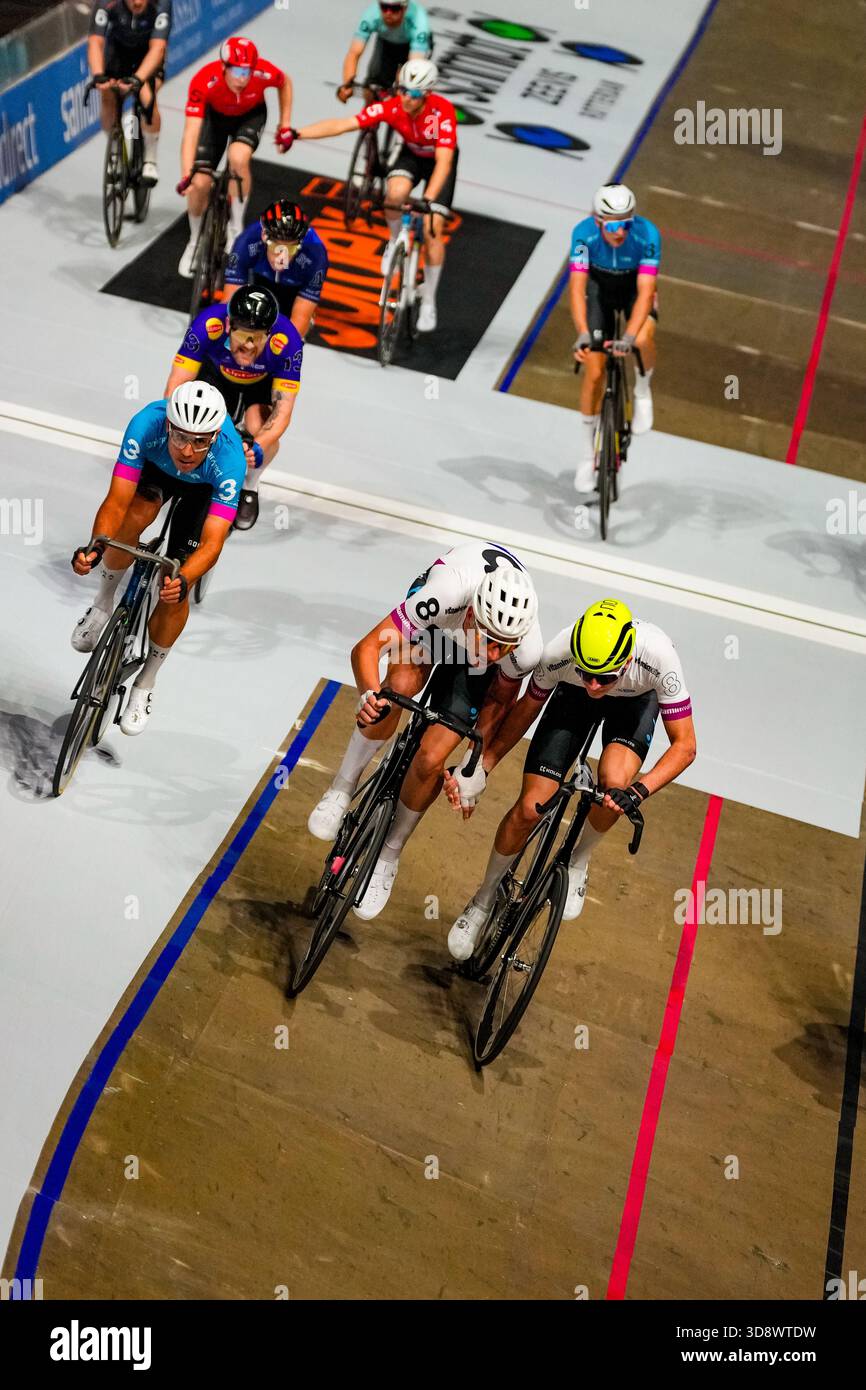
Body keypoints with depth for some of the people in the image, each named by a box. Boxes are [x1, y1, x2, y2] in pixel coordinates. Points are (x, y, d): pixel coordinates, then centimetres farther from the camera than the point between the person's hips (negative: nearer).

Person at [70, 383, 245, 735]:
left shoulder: (229, 462, -41)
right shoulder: (146, 425, -39)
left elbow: (212, 543, -45)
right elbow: (116, 502, -39)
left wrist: (182, 582, -63)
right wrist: (94, 549, -57)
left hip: (205, 487, -1)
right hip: (156, 467, 2)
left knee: (174, 589, -12)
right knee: (134, 518, -33)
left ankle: (145, 684, 13)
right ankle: (103, 603, -2)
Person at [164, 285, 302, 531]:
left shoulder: (287, 342, -40)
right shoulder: (207, 325, -39)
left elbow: (283, 410, -36)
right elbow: (176, 385, -34)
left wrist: (258, 448, -54)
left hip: (264, 381, -1)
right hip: (217, 371, 1)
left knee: (259, 430, -28)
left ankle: (248, 488, 3)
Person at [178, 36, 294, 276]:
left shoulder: (264, 72, -33)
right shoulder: (204, 81, -38)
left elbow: (285, 83, -8)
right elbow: (191, 131, -42)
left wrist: (284, 126, -7)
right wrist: (186, 176, -53)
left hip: (251, 115, 0)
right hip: (215, 116, 0)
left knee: (238, 157, -32)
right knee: (200, 183, -9)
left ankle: (236, 228, -11)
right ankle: (195, 241, 21)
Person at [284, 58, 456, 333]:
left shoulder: (443, 112, -36)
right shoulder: (391, 107, -28)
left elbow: (443, 162, -44)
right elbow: (342, 124, -30)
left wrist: (428, 200, -60)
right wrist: (297, 133, -39)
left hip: (439, 162, -2)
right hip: (411, 155, 2)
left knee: (432, 230, -13)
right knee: (395, 194, -31)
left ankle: (428, 302, 2)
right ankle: (395, 242, 1)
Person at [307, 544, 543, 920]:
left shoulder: (527, 649, -36)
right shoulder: (446, 594, -45)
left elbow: (500, 700, -13)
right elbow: (366, 647, -39)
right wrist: (369, 693, -59)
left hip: (469, 663, 0)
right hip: (436, 620, 0)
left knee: (431, 759, -13)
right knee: (401, 686, -34)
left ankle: (388, 855, 14)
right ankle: (342, 789, -9)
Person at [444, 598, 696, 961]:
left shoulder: (658, 656, -41)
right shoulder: (558, 653, -36)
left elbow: (684, 745, -31)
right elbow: (526, 709, -13)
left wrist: (639, 791, -46)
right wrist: (480, 769, -13)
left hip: (636, 699, -1)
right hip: (573, 697, 1)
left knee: (614, 782, -32)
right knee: (529, 808, -10)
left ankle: (579, 859, 1)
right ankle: (485, 899, 16)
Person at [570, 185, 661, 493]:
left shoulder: (648, 235, -33)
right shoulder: (584, 233, -32)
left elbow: (645, 291, -39)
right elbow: (576, 287, -39)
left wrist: (628, 337, -53)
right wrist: (583, 334, -54)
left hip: (635, 287, 0)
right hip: (599, 287, 1)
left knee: (644, 339, -34)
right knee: (594, 371, -8)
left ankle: (642, 390, 0)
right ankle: (589, 452, 9)